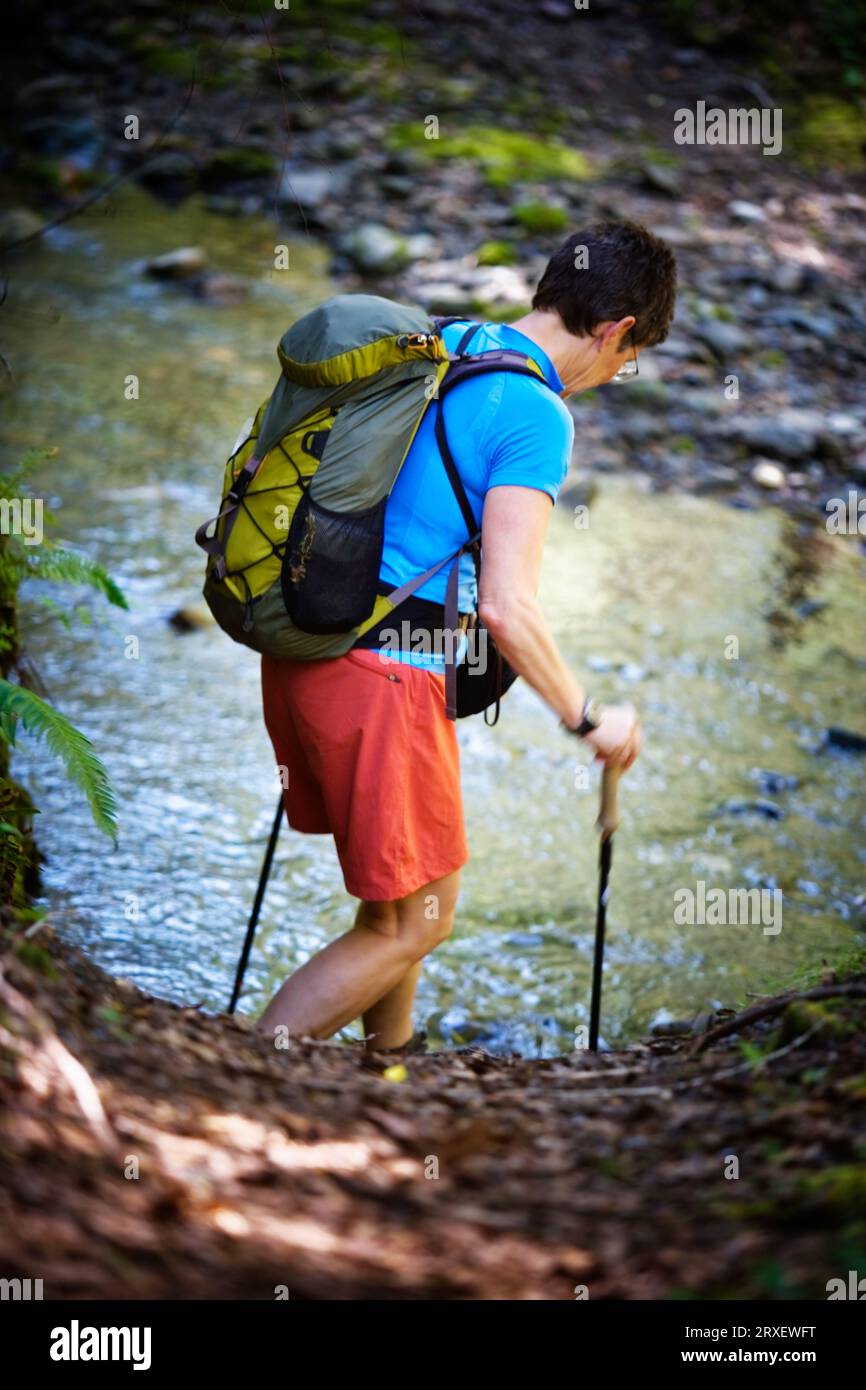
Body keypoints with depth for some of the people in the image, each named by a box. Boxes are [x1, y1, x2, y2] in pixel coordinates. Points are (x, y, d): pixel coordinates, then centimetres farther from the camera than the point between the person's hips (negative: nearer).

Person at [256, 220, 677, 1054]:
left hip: (301, 647, 9)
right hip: (383, 677, -9)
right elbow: (506, 608, -20)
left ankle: (390, 1058, 37)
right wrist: (590, 721, -6)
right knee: (412, 921, 5)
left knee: (430, 873, 24)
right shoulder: (537, 415, -14)